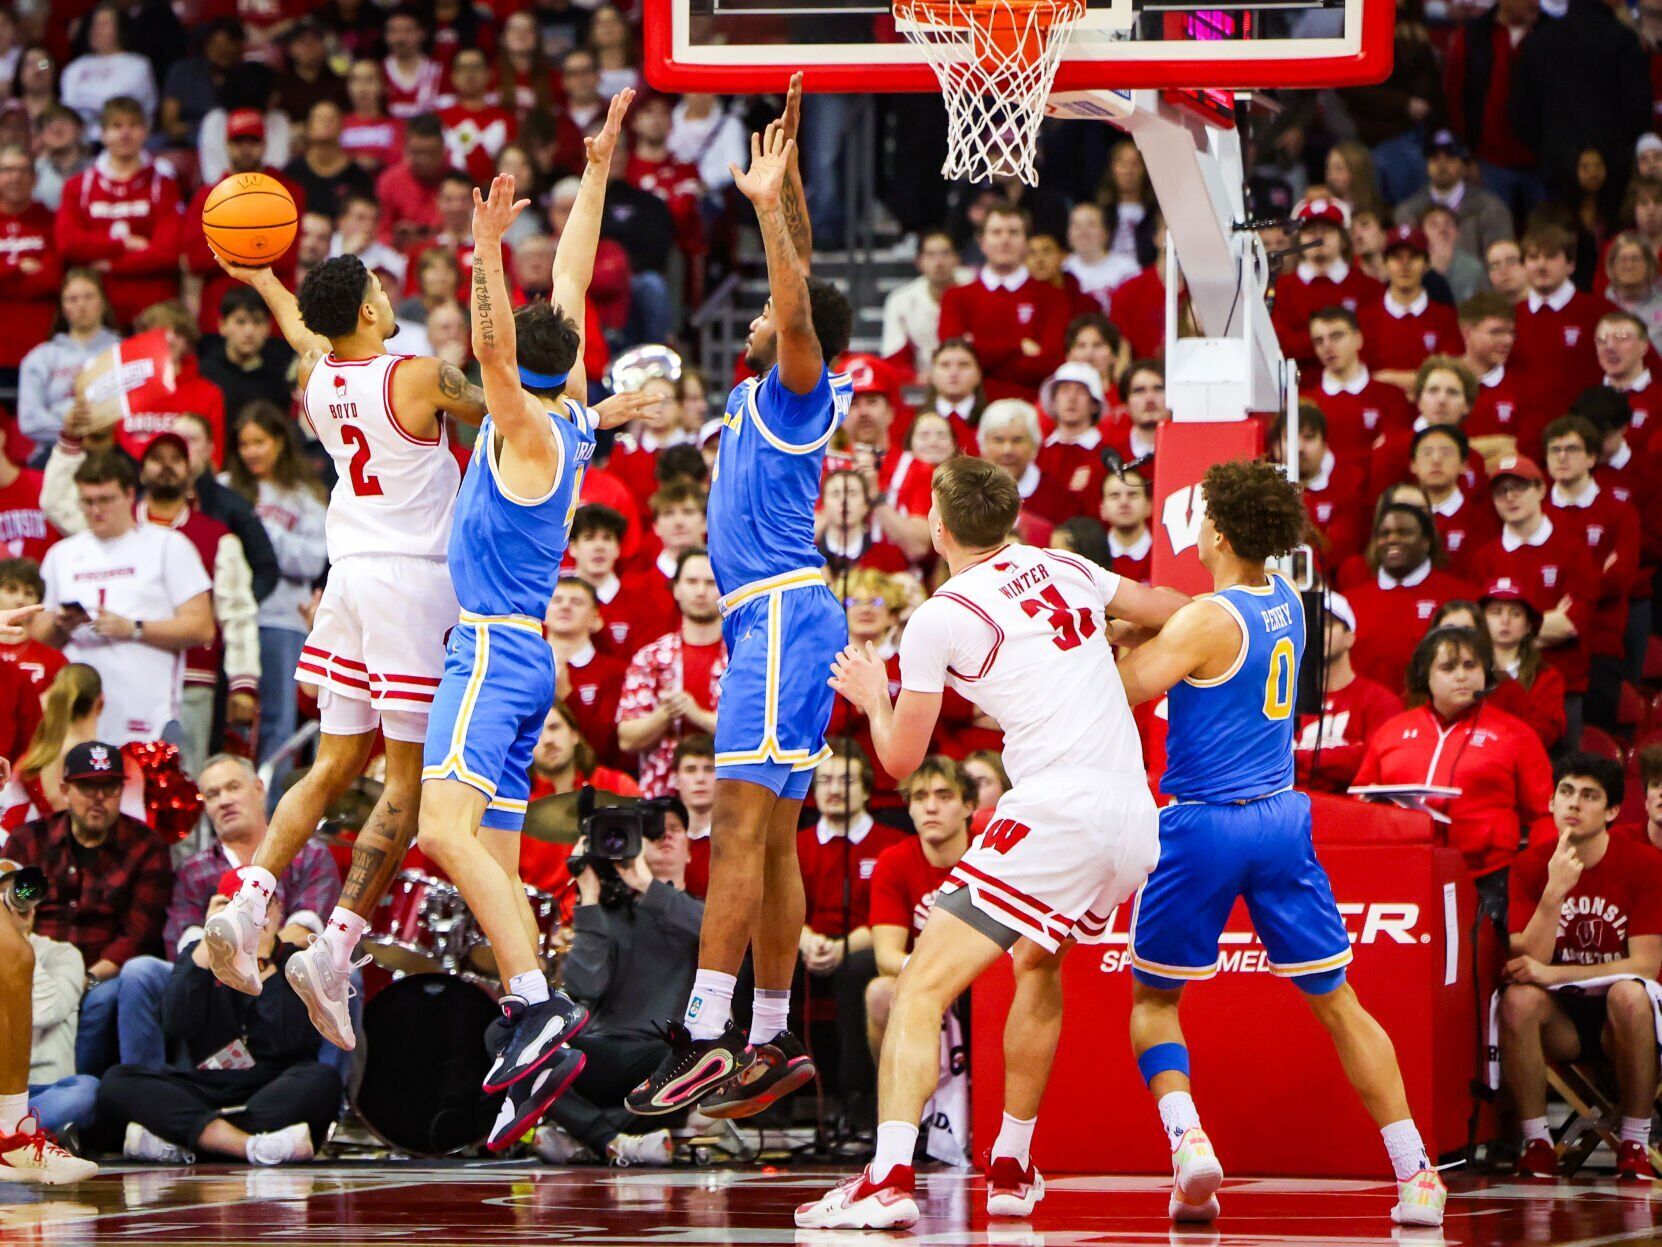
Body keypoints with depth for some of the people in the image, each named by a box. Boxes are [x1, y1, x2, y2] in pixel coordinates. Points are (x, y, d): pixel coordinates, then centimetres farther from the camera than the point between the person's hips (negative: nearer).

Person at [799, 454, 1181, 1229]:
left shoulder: (939, 619, -1)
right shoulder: (1067, 570, 14)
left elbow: (901, 760, 6)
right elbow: (1177, 617, 25)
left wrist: (873, 699, 27)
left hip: (1057, 810, -7)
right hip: (1136, 819, 7)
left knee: (922, 988, -7)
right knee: (1037, 963, 32)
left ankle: (889, 1179, -25)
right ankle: (1012, 1172, 38)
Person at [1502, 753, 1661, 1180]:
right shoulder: (1531, 866, -3)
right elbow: (1528, 961, -11)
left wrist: (1552, 973, -24)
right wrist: (1555, 891, -26)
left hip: (1620, 1017, -2)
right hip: (1562, 1019, 2)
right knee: (1518, 998, -30)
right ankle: (1537, 1143, -20)